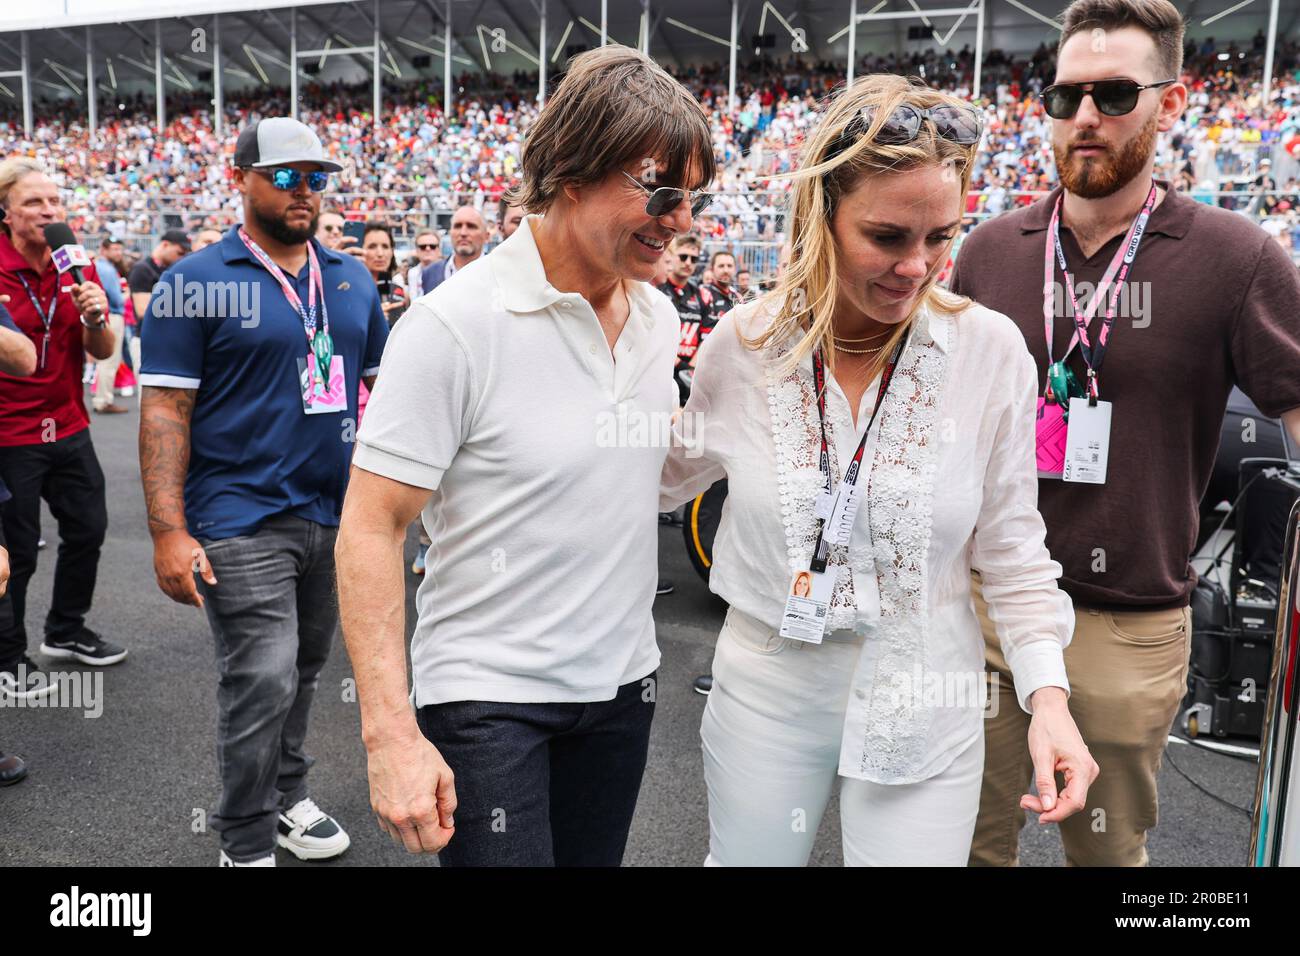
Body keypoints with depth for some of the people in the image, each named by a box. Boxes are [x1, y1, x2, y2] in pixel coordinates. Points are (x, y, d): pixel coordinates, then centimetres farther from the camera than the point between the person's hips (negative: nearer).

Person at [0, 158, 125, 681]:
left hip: (70, 429, 6)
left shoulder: (79, 270, 5)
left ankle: (66, 631, 35)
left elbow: (102, 352, 4)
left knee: (88, 529, 15)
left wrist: (95, 318, -13)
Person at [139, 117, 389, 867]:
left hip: (338, 512, 5)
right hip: (244, 521, -5)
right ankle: (247, 845, 15)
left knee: (304, 669, 18)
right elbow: (165, 409, -9)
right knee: (264, 681, -5)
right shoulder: (198, 281, -5)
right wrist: (168, 530, -15)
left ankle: (287, 796, 38)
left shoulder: (351, 278, 9)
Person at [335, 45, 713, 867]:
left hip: (625, 681, 6)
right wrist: (390, 734, -22)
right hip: (489, 697, -6)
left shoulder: (659, 316, 2)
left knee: (595, 856, 19)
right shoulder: (457, 324, -18)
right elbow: (370, 529, -18)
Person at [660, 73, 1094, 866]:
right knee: (745, 857, 20)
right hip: (766, 686, 2)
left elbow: (1010, 547, -3)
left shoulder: (992, 351, -12)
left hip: (923, 704, -1)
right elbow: (672, 476, 8)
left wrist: (1047, 690, -11)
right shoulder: (743, 345, -10)